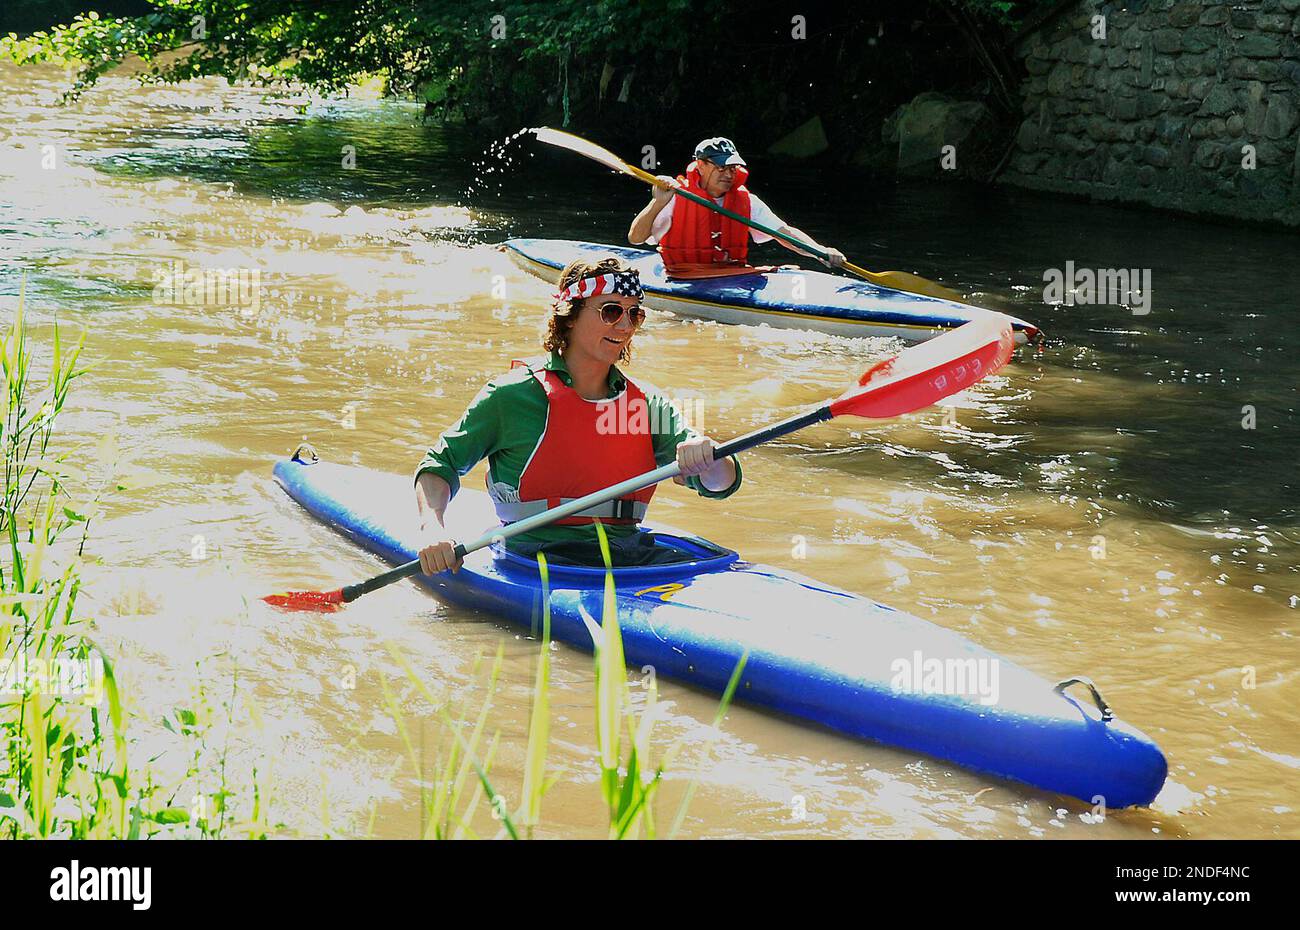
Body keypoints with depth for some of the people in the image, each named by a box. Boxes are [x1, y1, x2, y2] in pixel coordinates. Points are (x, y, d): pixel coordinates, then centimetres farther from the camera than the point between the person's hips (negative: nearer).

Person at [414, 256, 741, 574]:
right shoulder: (513, 395, 2)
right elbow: (441, 463, 8)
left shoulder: (647, 403, 14)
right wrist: (433, 529, -11)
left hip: (628, 552, 5)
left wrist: (705, 458, -16)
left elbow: (723, 483, 8)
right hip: (537, 558, -4)